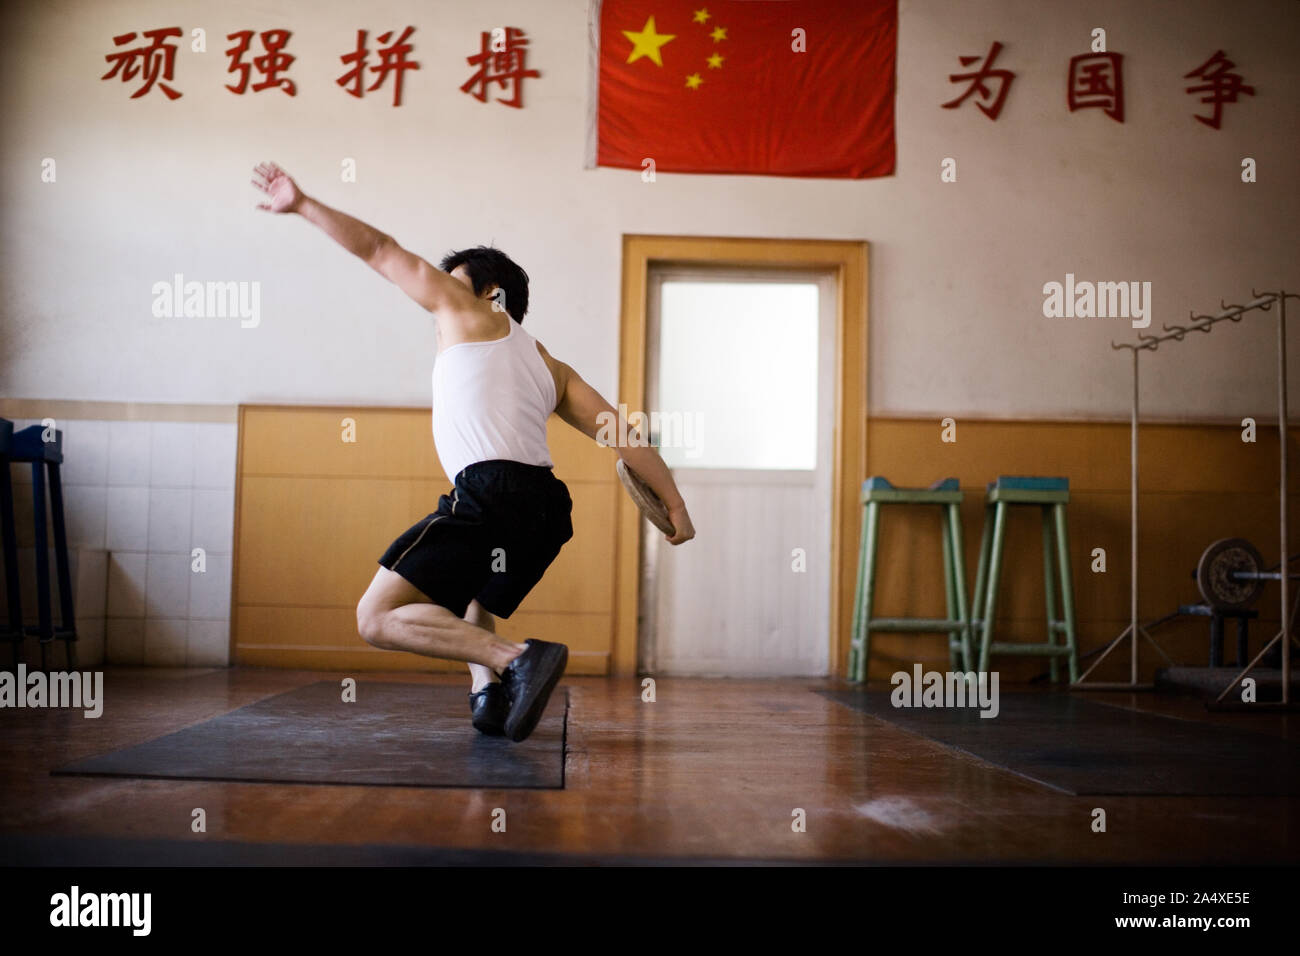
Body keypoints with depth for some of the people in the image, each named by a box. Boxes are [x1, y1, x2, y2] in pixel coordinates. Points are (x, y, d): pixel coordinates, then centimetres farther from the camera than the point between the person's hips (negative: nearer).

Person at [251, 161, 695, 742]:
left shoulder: (470, 312, 15)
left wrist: (303, 205, 25)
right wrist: (674, 503, 16)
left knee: (379, 617, -9)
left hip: (488, 494, -7)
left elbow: (380, 252, 17)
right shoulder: (552, 368, 28)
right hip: (547, 507, 8)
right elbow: (621, 432, 19)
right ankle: (490, 693, 7)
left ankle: (517, 658, -26)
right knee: (471, 602, 34)